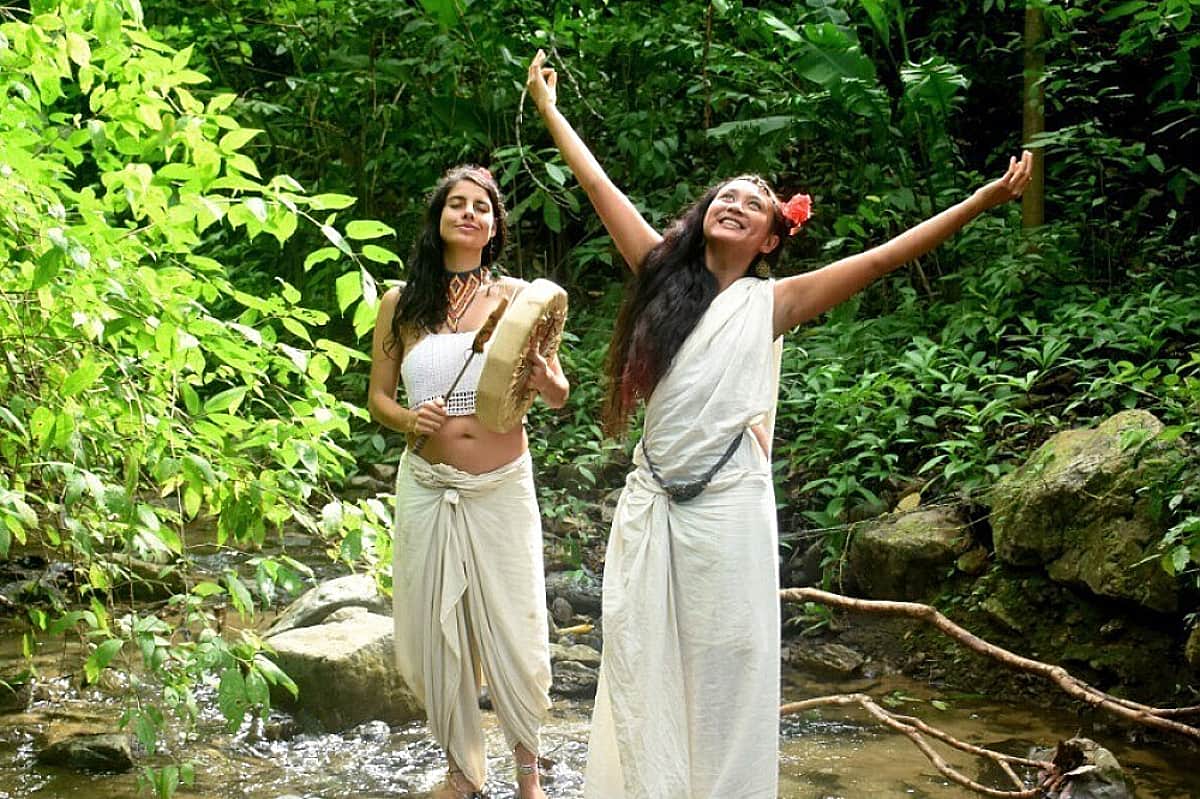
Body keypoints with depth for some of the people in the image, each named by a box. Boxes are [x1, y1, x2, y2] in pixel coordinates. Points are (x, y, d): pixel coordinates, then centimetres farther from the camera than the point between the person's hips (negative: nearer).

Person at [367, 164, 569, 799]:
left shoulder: (517, 296, 2)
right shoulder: (400, 304, 3)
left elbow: (559, 397, 2)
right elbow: (377, 396, 8)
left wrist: (545, 379, -21)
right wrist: (408, 420, -13)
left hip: (503, 486, -1)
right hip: (427, 489, 1)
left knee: (515, 634, 0)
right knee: (435, 634, 7)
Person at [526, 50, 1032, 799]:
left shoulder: (771, 302, 2)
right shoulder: (666, 272, 10)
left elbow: (880, 259, -3)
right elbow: (599, 186, 16)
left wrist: (981, 200, -8)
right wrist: (550, 109, 23)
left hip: (728, 509, -3)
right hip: (651, 503, 3)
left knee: (724, 680, 2)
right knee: (642, 676, 6)